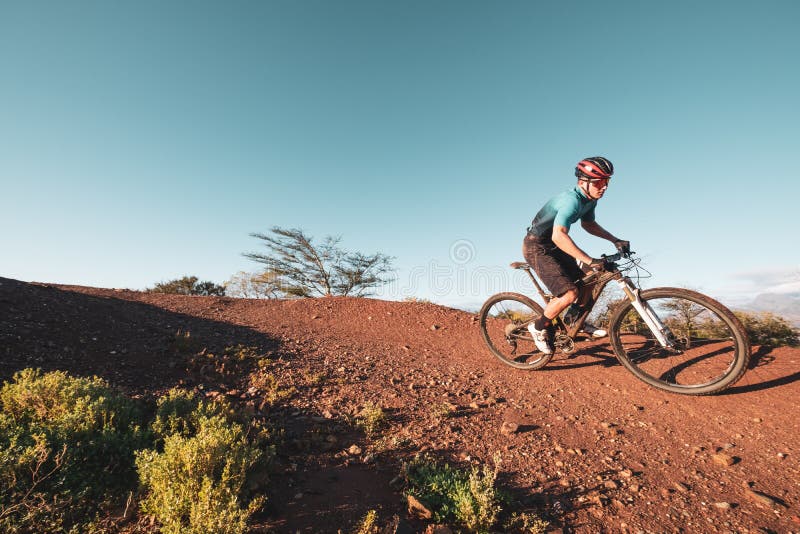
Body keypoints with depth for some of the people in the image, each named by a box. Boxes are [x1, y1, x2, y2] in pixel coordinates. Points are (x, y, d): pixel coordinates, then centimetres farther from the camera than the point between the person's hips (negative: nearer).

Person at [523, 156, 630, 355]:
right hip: (537, 248, -10)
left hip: (553, 247, 10)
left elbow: (588, 224, 21)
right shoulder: (572, 200, -27)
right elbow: (558, 236, -40)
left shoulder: (590, 199, 3)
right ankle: (539, 327, 2)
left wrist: (615, 240, 11)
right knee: (570, 293, -19)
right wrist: (590, 261, -42)